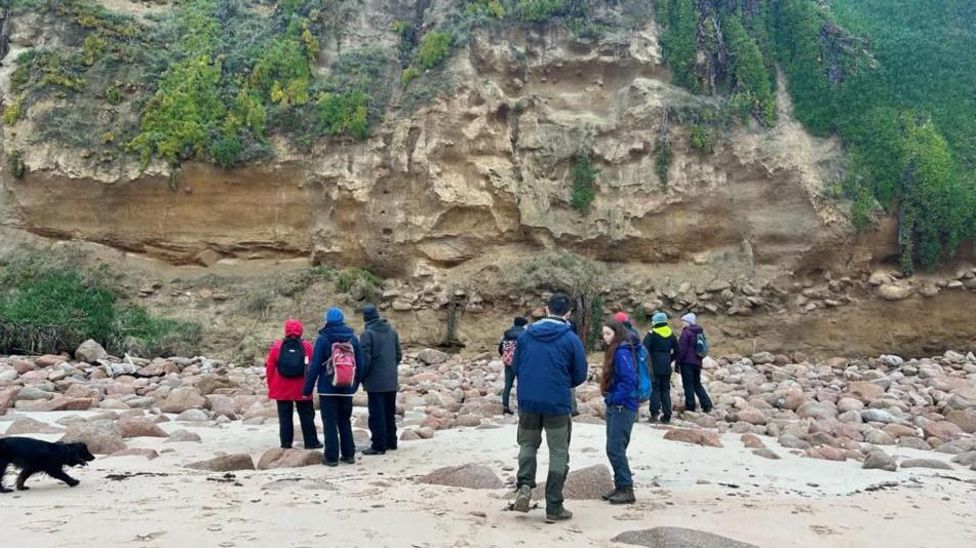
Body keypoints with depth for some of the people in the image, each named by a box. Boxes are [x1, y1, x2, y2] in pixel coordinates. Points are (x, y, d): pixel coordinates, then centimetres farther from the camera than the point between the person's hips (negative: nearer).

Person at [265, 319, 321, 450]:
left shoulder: (277, 346, -4)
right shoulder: (307, 346, -5)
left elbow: (270, 368, -2)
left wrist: (271, 386, 8)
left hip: (282, 389, 0)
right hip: (302, 389, 0)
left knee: (285, 417, 8)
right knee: (307, 416, 10)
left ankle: (286, 444, 7)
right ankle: (311, 442, 12)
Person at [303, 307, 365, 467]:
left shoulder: (323, 339, -9)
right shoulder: (352, 337, 5)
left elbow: (314, 366, -10)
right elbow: (360, 364, 8)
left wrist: (308, 388, -3)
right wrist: (355, 384, 18)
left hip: (327, 388, -4)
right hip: (347, 389, 4)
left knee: (330, 423, 1)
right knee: (345, 421, 15)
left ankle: (331, 457, 1)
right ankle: (349, 455, 16)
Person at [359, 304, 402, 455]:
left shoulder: (367, 334, -13)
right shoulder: (392, 331, 6)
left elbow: (365, 359, -15)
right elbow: (399, 355, 10)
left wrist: (362, 377, -1)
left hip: (375, 381, -6)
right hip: (391, 381, 6)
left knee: (377, 414, 0)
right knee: (390, 413, 15)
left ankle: (378, 445, 2)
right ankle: (391, 442, 21)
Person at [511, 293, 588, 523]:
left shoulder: (526, 334, 1)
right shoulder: (571, 339, -7)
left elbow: (515, 367, 7)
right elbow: (579, 376, -3)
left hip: (527, 401, 3)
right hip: (557, 404, -2)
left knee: (528, 444, 22)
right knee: (558, 453, 10)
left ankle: (524, 485, -3)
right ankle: (554, 508, 11)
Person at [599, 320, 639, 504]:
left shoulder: (623, 353, -15)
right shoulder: (614, 351, 14)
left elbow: (629, 380, -23)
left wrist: (615, 399, -17)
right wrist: (610, 399, 10)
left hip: (623, 408, -10)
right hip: (614, 407, 10)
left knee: (615, 449, -9)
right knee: (614, 449, 13)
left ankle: (627, 489, -3)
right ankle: (620, 486, 20)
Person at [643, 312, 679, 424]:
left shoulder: (652, 334, -7)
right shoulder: (671, 334, 10)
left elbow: (645, 350, -15)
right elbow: (677, 351, 14)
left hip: (654, 366, -5)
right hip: (666, 367, 5)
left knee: (655, 389, 0)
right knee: (665, 390, 9)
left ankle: (655, 412, -11)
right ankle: (666, 416, 8)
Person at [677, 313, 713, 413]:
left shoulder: (686, 333, -12)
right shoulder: (700, 332, 13)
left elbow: (682, 349, -15)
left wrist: (678, 363, -11)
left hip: (687, 362, -8)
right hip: (697, 362, 8)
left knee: (688, 385, -2)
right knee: (697, 384, 16)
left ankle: (690, 407, 0)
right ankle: (707, 405, 7)